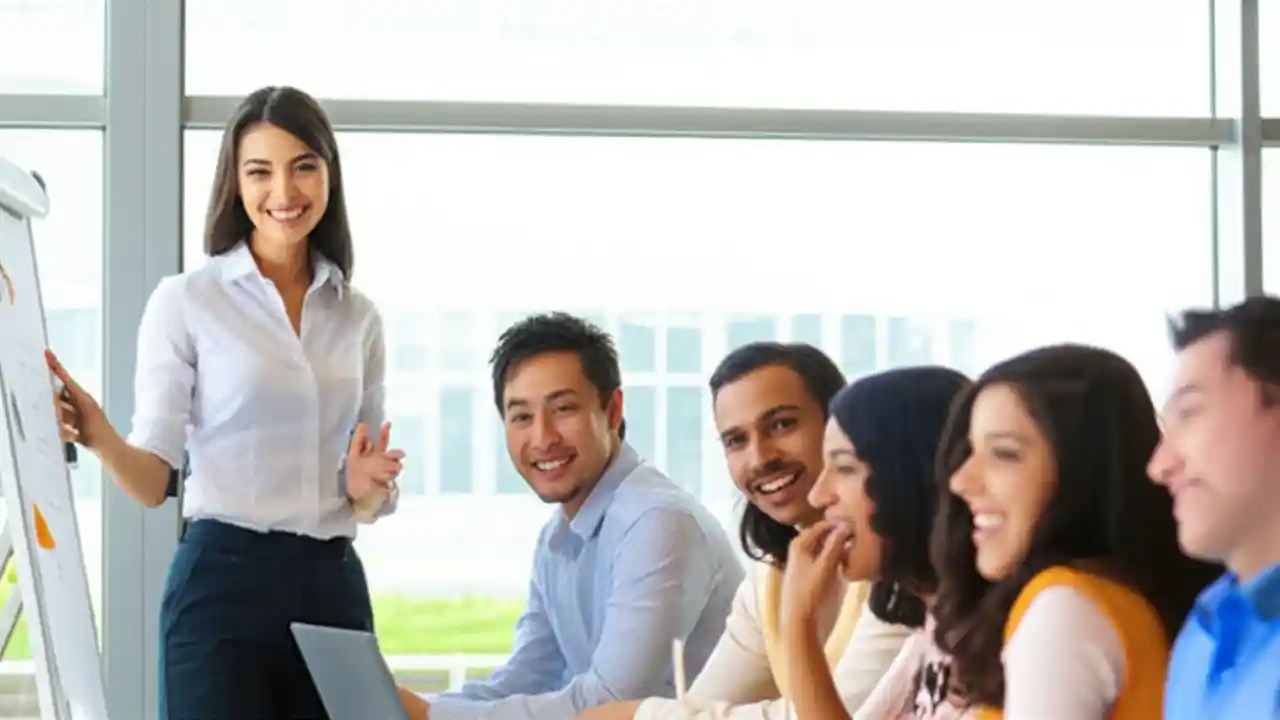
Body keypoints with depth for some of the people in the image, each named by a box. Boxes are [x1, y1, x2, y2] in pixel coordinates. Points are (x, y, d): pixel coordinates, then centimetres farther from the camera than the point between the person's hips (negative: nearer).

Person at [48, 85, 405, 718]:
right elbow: (153, 479, -5)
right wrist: (101, 438, -26)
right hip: (223, 586, -4)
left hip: (334, 590, 4)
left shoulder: (357, 317, 12)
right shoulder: (184, 301, -1)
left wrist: (368, 486, -4)